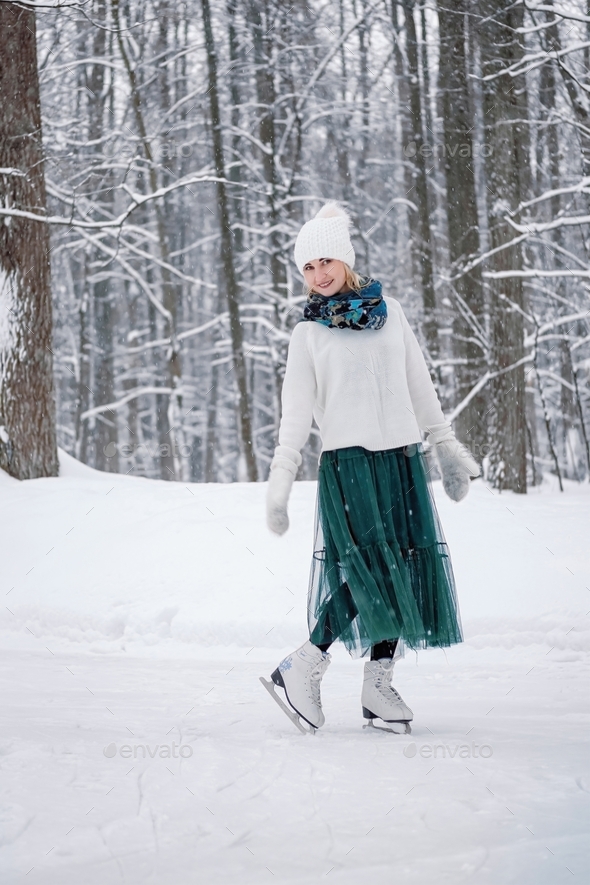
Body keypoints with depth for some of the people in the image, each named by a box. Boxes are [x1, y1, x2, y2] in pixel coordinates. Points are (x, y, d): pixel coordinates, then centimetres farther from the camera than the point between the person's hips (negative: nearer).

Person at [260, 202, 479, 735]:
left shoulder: (389, 311, 13)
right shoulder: (308, 335, 6)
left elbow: (420, 387, 18)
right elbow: (296, 417, 5)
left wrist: (447, 449, 16)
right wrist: (278, 490, 0)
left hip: (403, 461, 4)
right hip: (347, 464, -4)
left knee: (408, 573, -1)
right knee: (370, 571, -19)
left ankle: (379, 687, 6)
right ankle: (301, 672, -12)